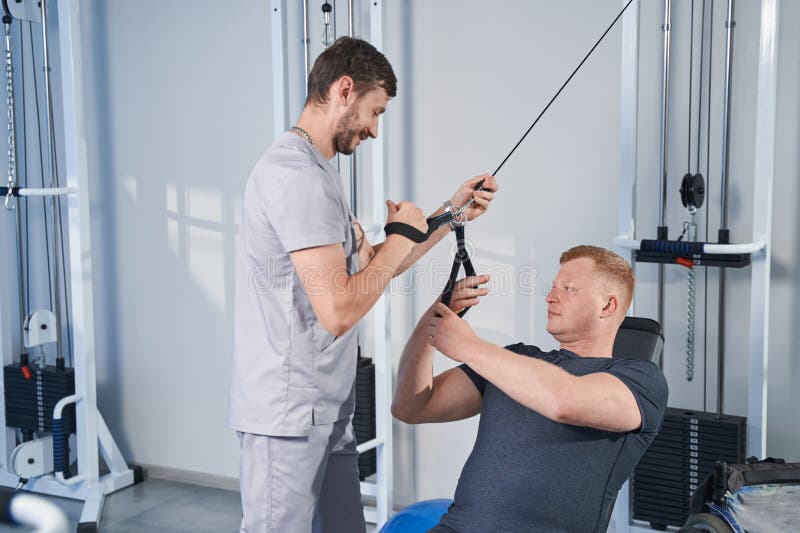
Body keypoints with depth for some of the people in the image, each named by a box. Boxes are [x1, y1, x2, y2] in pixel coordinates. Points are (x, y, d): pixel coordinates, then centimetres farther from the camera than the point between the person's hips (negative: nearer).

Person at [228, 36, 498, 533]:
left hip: (327, 409, 10)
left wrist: (453, 212, 16)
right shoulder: (298, 175, -20)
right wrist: (401, 236, -11)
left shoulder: (315, 170, 15)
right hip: (289, 415, -10)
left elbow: (369, 267, 19)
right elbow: (338, 310, -25)